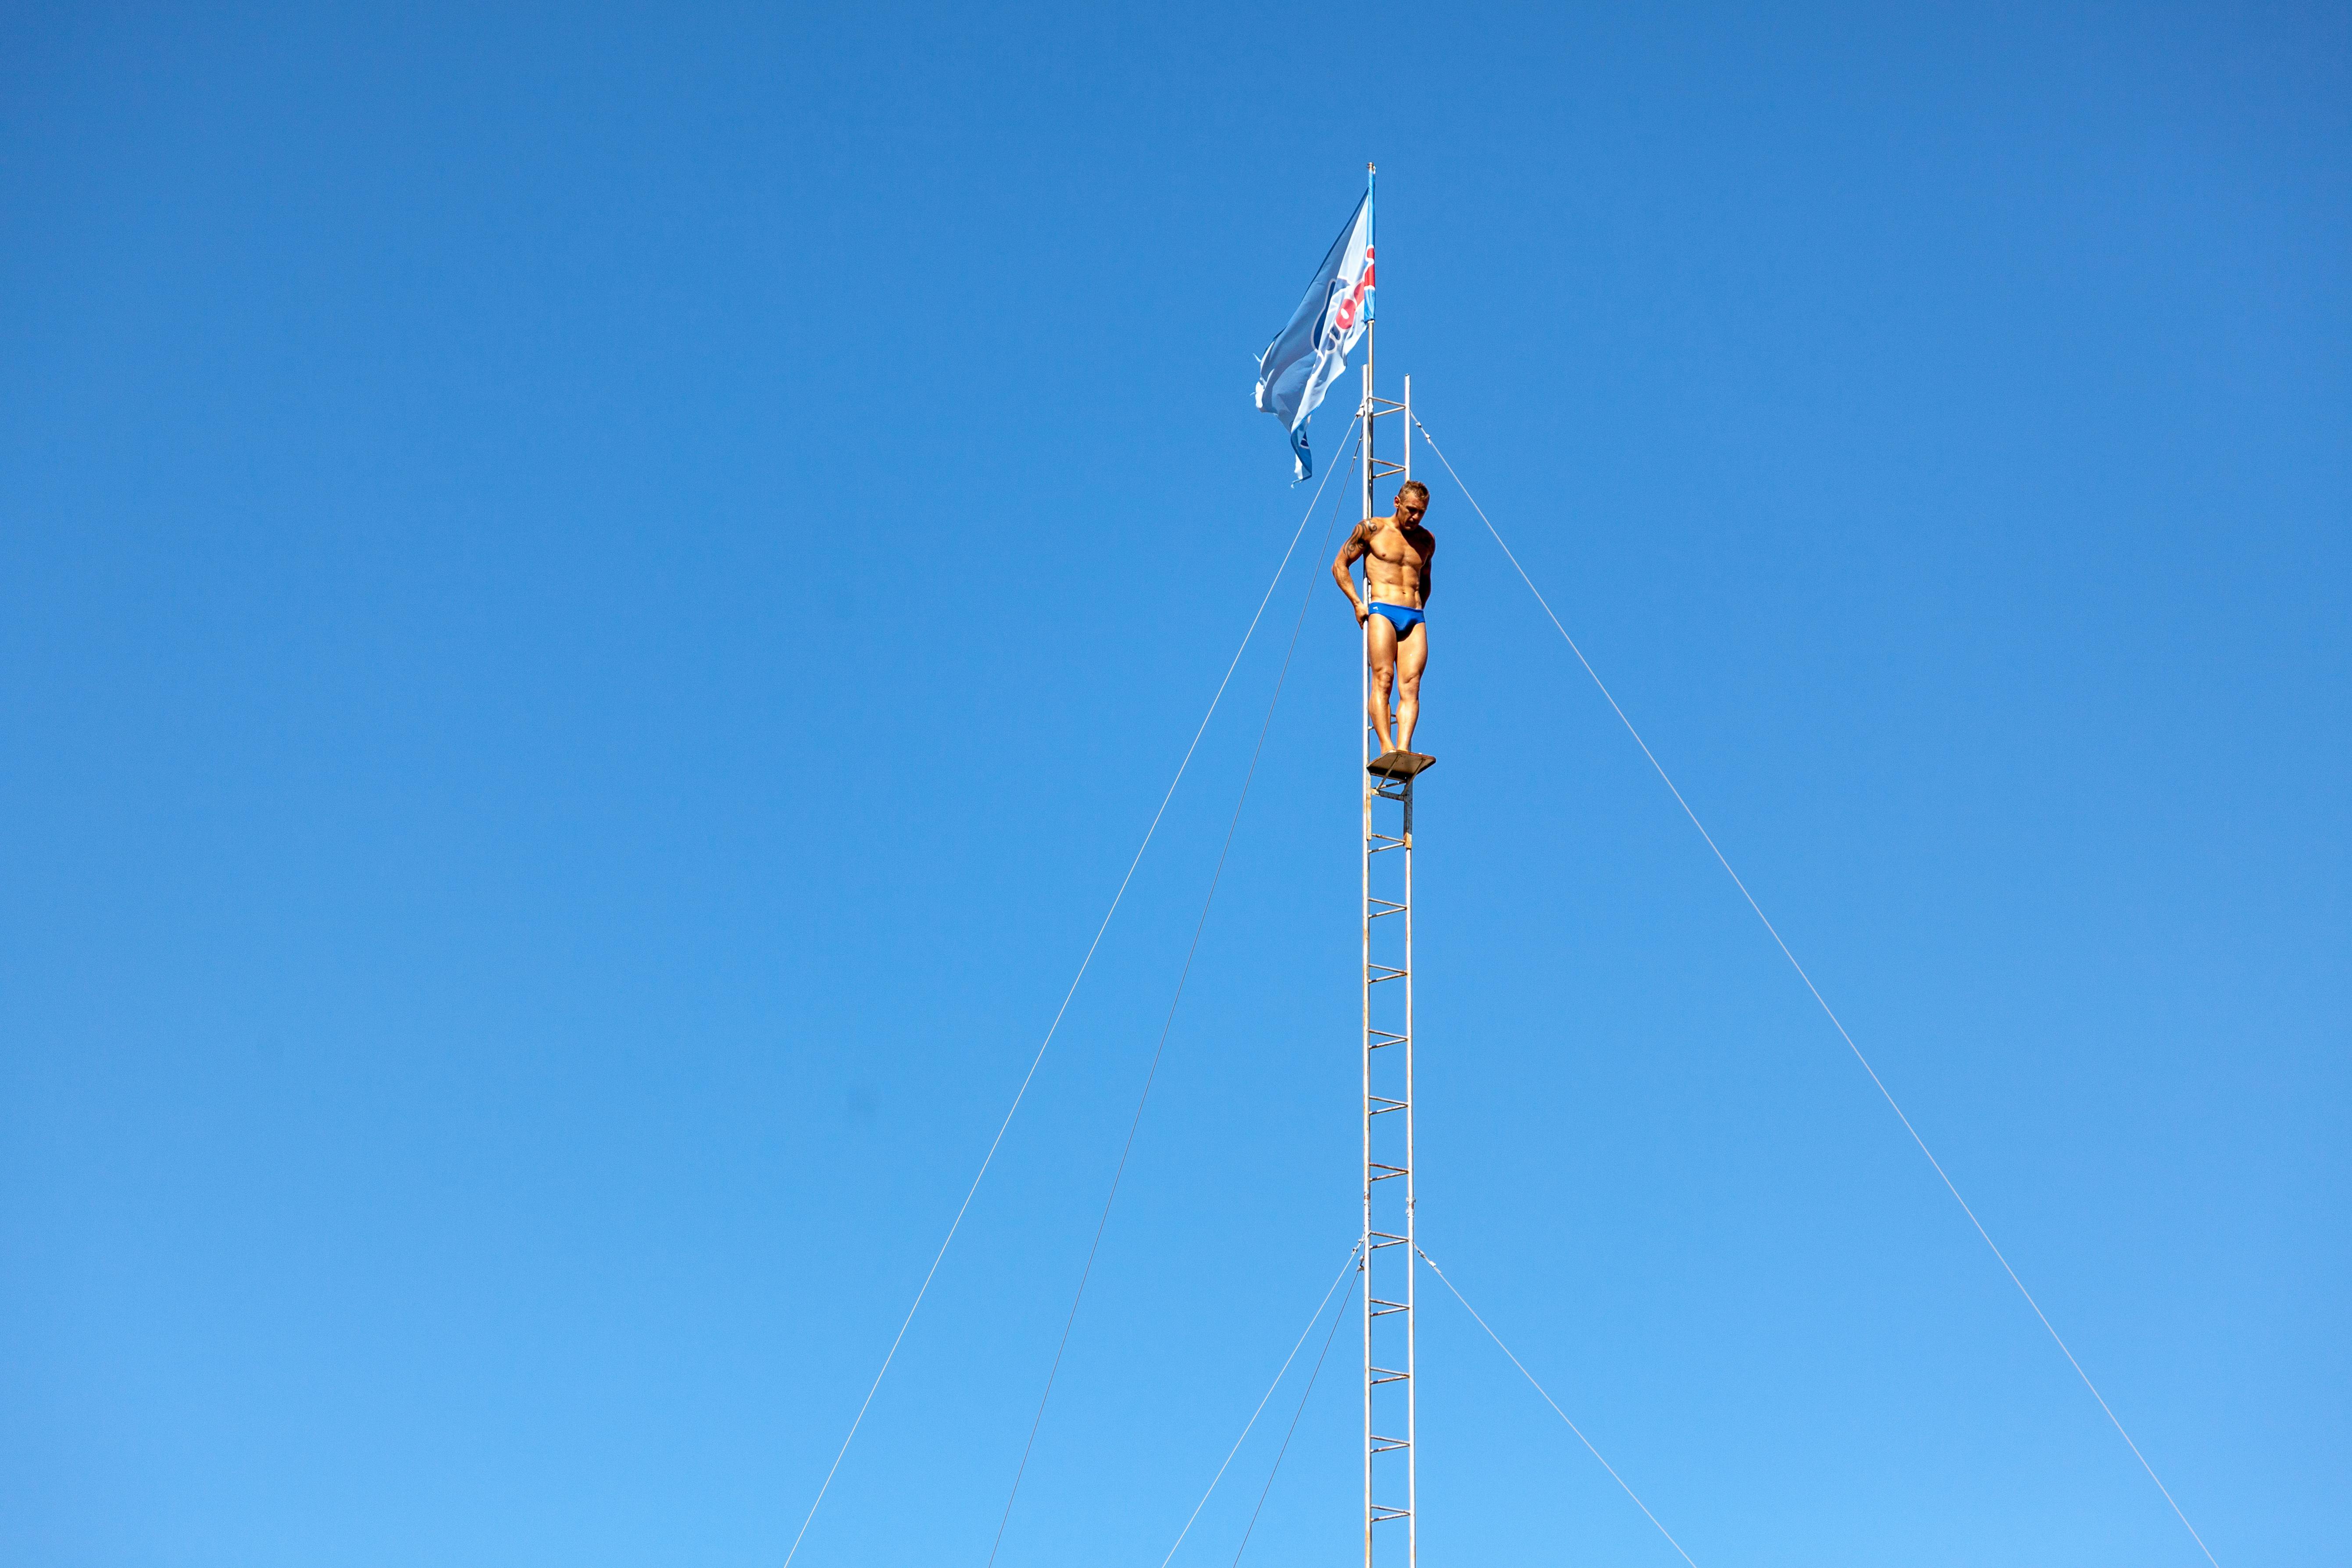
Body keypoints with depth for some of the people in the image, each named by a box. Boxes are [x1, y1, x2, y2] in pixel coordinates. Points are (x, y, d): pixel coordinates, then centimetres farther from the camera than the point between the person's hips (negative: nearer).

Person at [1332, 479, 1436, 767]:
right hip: (1381, 611, -4)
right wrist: (1358, 604, -3)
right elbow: (1340, 565, 9)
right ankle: (1387, 750, -32)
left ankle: (1404, 750, -28)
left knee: (1410, 685, -15)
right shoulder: (1372, 529, 7)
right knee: (1383, 679, -21)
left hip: (1415, 619, 4)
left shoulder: (1427, 541, 20)